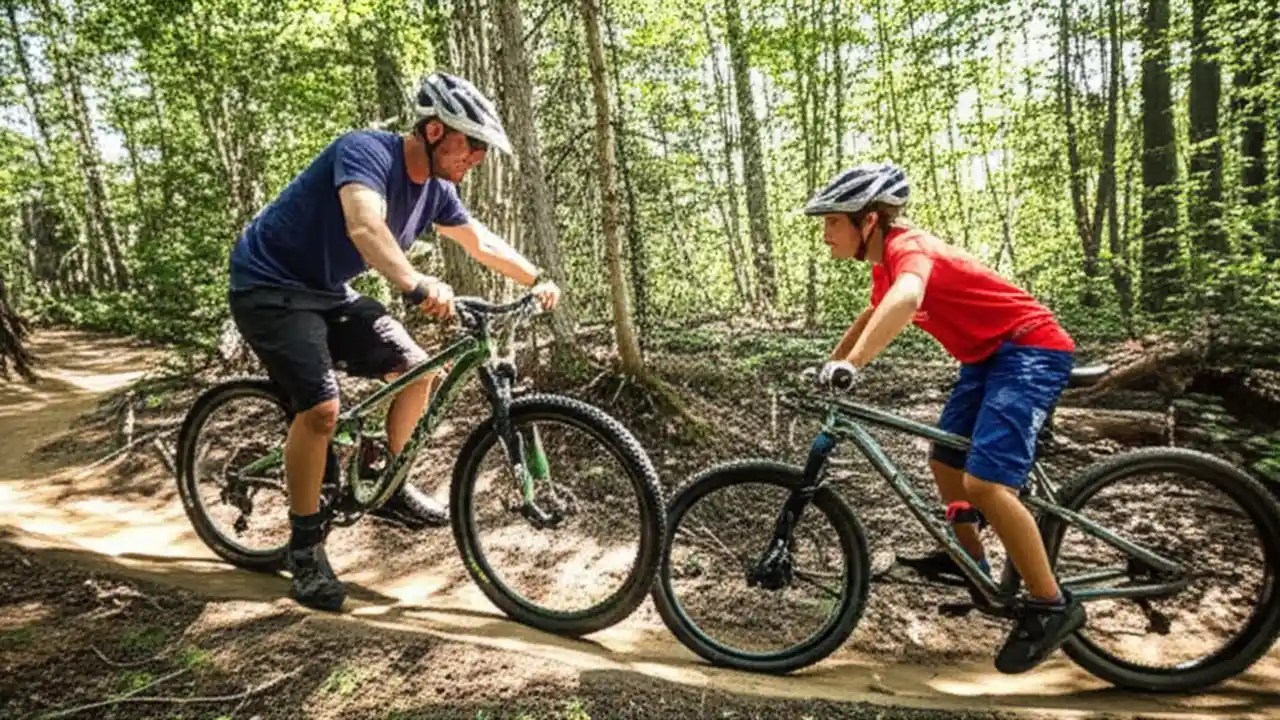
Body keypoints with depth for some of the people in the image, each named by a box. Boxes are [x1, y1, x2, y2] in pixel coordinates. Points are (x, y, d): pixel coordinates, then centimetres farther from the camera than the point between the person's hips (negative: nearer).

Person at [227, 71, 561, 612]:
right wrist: (417, 285, -61)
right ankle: (305, 546, -1)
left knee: (416, 370, 2)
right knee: (321, 407, -21)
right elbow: (365, 227, -45)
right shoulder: (366, 152, -25)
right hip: (270, 287, -8)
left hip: (327, 291, 8)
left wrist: (536, 279, 0)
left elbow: (483, 243, 10)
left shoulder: (435, 190, -1)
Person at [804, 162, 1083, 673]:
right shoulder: (886, 262, 7)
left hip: (1031, 349, -10)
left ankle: (1051, 606, -2)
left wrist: (851, 365, -58)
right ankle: (971, 567, 36)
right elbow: (874, 316, 25)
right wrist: (830, 366, 23)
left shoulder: (908, 247, -23)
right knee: (945, 464, 15)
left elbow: (906, 299, -47)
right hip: (987, 356, 10)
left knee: (984, 482, -21)